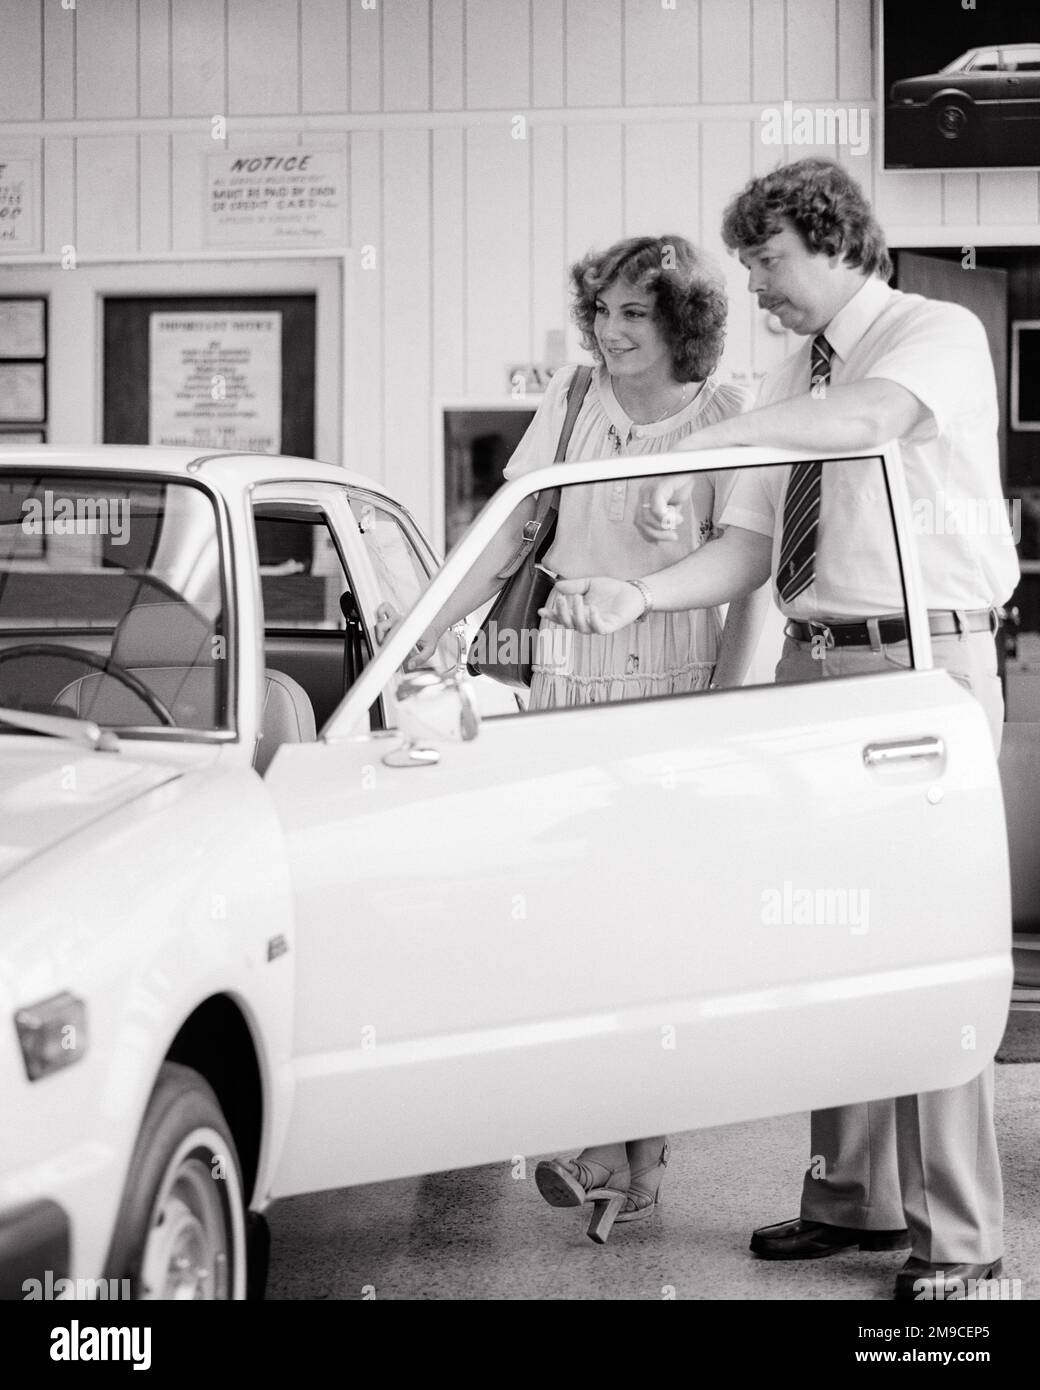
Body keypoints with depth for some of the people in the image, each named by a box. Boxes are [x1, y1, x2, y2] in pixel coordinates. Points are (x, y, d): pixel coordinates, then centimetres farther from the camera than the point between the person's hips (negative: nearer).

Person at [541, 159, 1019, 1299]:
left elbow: (871, 416, -26)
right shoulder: (791, 380, 16)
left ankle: (958, 1233, -1)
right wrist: (636, 596, -9)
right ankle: (856, 1195, 22)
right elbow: (747, 549, 9)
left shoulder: (941, 334, -4)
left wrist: (699, 444, -25)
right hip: (815, 659, 7)